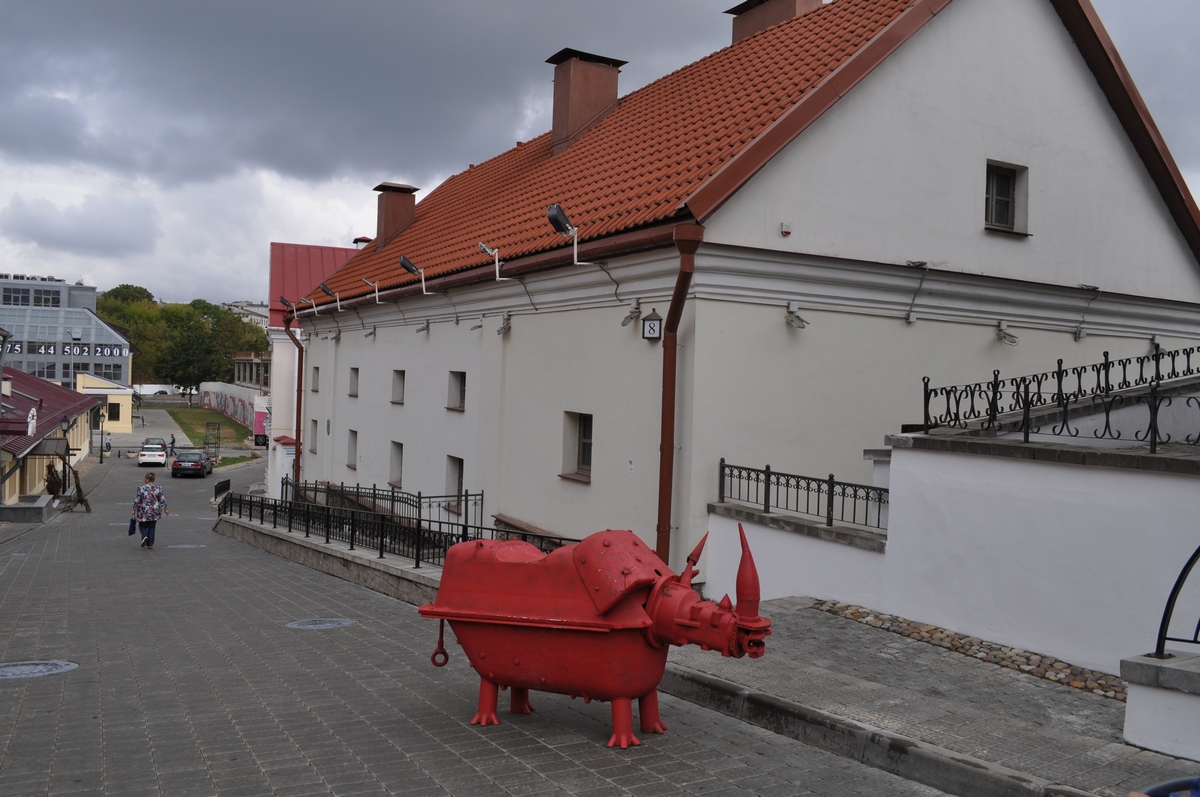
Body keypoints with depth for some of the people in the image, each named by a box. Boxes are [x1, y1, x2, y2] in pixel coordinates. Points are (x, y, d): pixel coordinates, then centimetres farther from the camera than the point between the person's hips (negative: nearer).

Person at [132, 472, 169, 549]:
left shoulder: (141, 488, -11)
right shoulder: (158, 488, -2)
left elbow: (137, 500, -8)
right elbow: (162, 500, 1)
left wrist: (134, 510, 2)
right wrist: (165, 509, 11)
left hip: (143, 512, -3)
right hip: (154, 512, 3)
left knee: (142, 526, 13)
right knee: (151, 528, 11)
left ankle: (144, 536, -14)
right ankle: (150, 544, 11)